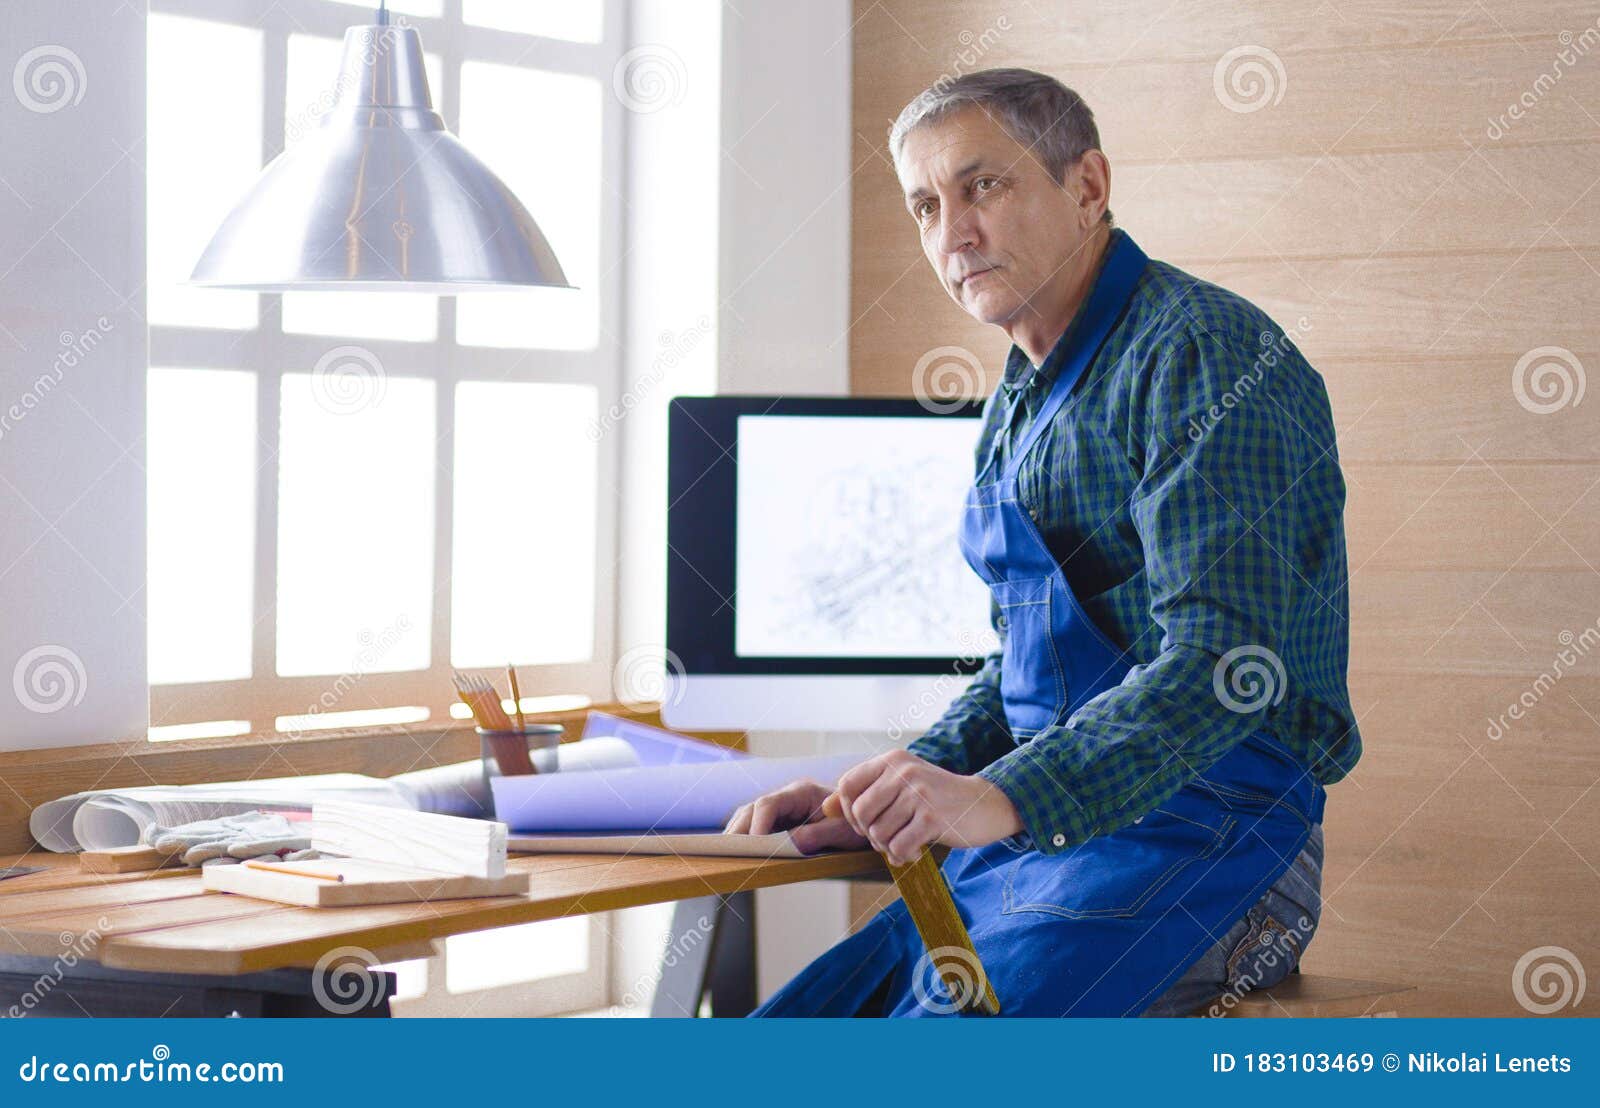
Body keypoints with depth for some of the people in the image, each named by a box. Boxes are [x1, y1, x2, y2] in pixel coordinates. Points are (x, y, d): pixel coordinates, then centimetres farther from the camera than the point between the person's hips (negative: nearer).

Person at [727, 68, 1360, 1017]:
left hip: (1205, 835, -9)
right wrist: (894, 802, 10)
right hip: (1042, 837, 9)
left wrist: (1004, 798, -32)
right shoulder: (1019, 405, 19)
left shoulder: (1204, 353, -11)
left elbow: (1227, 658, -22)